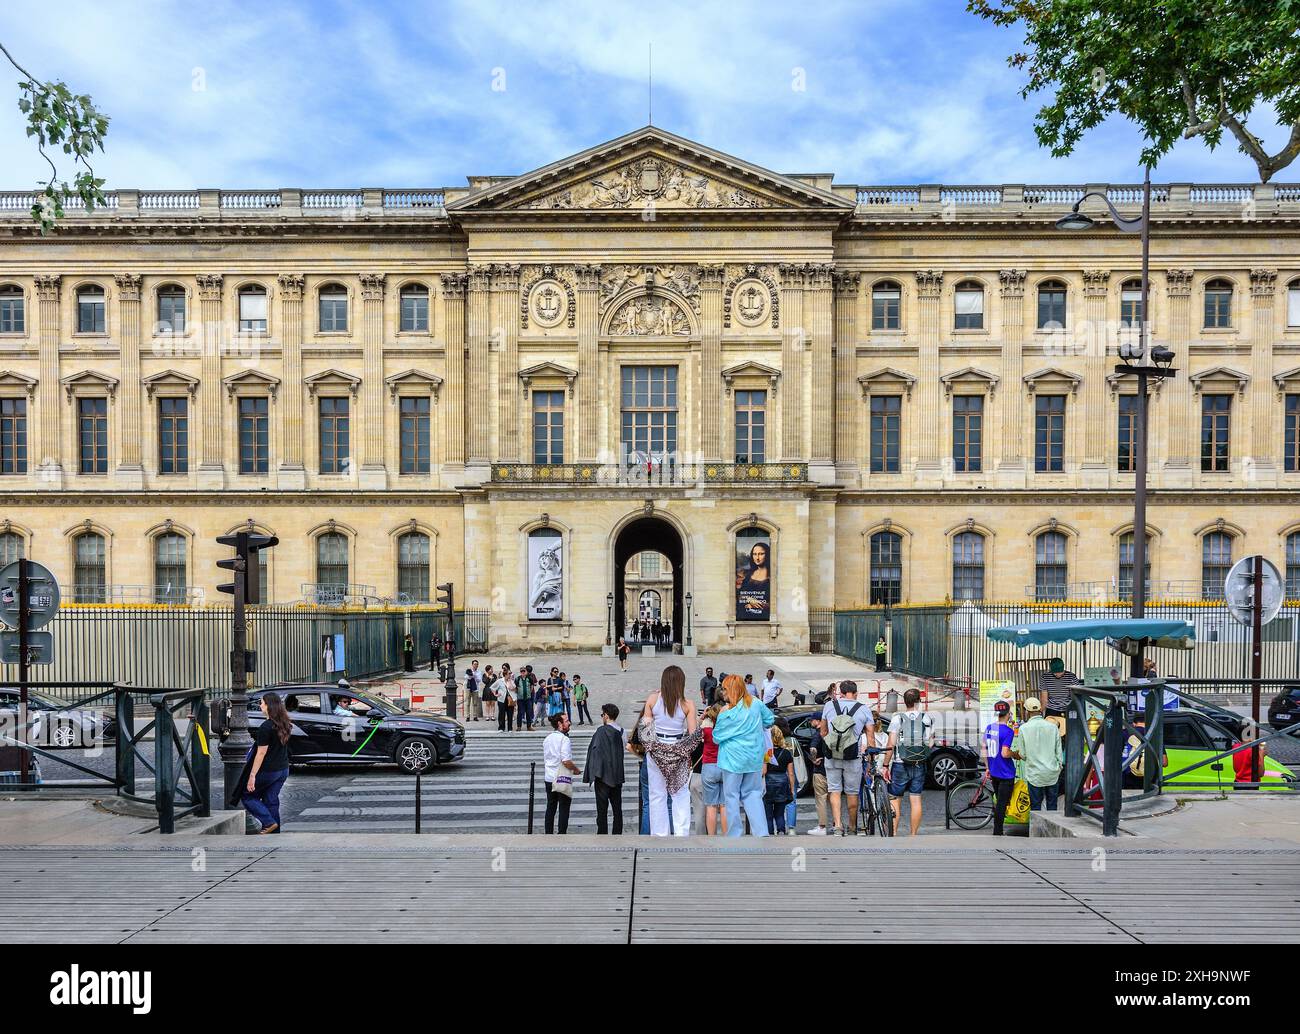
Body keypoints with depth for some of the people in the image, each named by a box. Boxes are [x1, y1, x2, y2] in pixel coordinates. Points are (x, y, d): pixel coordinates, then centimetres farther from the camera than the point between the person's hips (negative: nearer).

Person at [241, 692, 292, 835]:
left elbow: (261, 753, -19)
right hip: (283, 769, 7)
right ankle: (274, 831, 14)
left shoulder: (266, 727, -19)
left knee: (246, 795, 10)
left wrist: (252, 776, -16)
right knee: (271, 800, 15)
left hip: (268, 770, -7)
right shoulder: (285, 725, 5)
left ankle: (269, 823, 1)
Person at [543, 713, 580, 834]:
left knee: (550, 808, 13)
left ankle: (548, 834, 17)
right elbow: (566, 761, -23)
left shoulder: (547, 739, 10)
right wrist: (576, 770, -7)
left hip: (549, 779, 7)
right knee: (563, 809, 1)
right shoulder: (564, 739, -15)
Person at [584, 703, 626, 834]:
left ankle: (602, 834, 0)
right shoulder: (620, 731, 7)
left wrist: (593, 777, -15)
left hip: (604, 776, -6)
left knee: (602, 809, -1)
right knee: (617, 809, 11)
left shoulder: (602, 731, -13)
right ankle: (618, 834, 13)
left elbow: (597, 753, -16)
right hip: (617, 777, 6)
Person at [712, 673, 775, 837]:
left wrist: (720, 716, 10)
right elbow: (770, 720, 15)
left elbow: (716, 737, -4)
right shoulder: (756, 704, -1)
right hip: (755, 758, 5)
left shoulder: (726, 713, -15)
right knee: (753, 794, 12)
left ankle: (735, 835, 11)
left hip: (733, 759, -5)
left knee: (732, 796, 7)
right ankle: (761, 832, 3)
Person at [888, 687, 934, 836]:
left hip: (900, 764, -3)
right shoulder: (927, 719, 2)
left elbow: (891, 744, -12)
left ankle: (893, 833, 2)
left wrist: (886, 765, -7)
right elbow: (931, 743, 3)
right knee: (916, 800, 7)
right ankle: (913, 835, 10)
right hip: (920, 765, 3)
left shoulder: (897, 718, -8)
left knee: (895, 799, 6)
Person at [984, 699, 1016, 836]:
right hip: (1006, 773, -6)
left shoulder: (989, 727, 3)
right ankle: (997, 833, 4)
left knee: (997, 801, 20)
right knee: (1001, 804, 0)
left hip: (993, 772, 7)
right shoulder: (1008, 731, -18)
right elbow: (1005, 754, -23)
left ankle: (998, 831, 31)